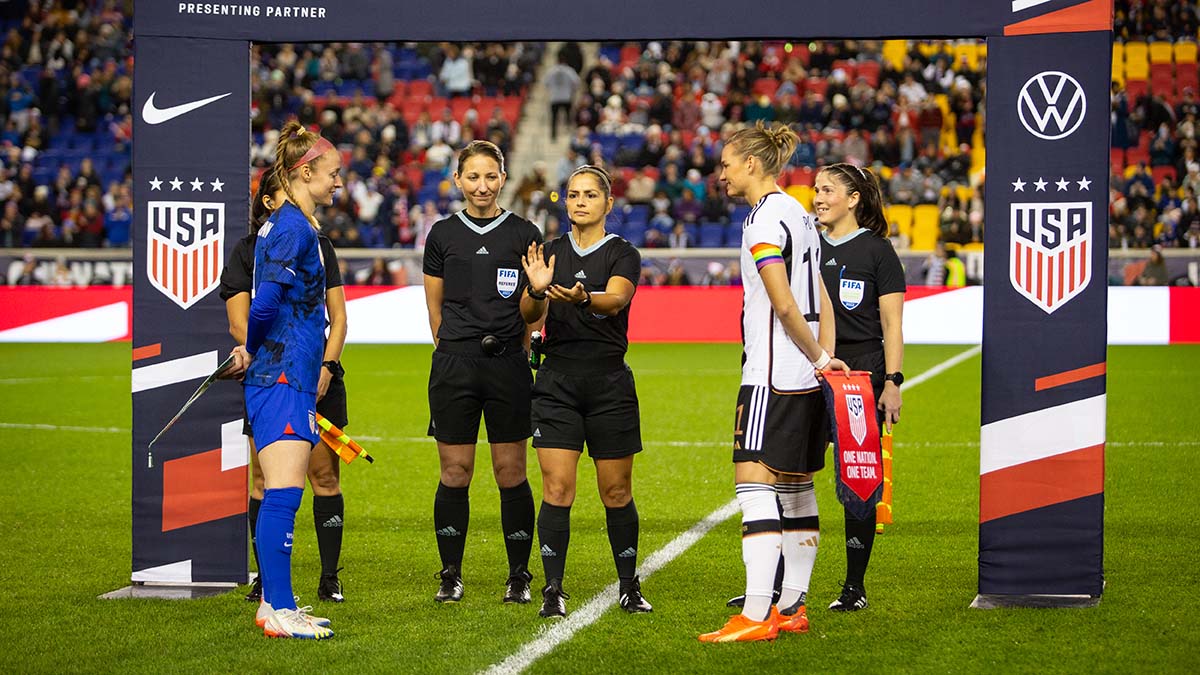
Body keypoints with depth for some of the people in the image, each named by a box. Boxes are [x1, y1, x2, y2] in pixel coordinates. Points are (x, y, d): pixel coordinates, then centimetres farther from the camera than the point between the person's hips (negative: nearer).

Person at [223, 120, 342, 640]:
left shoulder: (291, 224, 18)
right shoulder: (293, 228, -14)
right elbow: (266, 300, -20)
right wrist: (252, 350, -4)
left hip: (289, 377, 10)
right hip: (282, 377, -10)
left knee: (282, 494, 11)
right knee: (283, 492, -13)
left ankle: (276, 604, 15)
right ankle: (279, 611, -16)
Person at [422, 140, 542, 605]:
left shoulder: (524, 234, 4)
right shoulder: (443, 234, 8)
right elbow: (435, 307, 14)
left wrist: (512, 350, -3)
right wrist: (459, 350, 11)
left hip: (508, 365, -1)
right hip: (453, 366, 1)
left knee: (511, 473, 0)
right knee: (454, 473, 2)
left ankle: (519, 575, 9)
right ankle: (451, 575, 11)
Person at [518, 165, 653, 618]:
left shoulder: (623, 254, -1)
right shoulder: (550, 253, 7)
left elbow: (615, 299, -22)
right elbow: (528, 316, -3)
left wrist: (581, 297, -43)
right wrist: (537, 291, -26)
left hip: (610, 384, -2)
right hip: (557, 383, 2)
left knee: (616, 493, 5)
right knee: (556, 490, -6)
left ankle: (629, 587, 19)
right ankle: (553, 590, -3)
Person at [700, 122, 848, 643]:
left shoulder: (765, 220, -13)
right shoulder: (799, 215, 16)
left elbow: (784, 306, -17)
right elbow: (821, 303, 15)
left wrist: (820, 359, -7)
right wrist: (824, 357, 9)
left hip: (772, 375, -10)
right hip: (805, 378, 10)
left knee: (755, 483, -12)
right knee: (796, 485, 12)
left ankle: (756, 616, -17)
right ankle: (793, 608, 18)